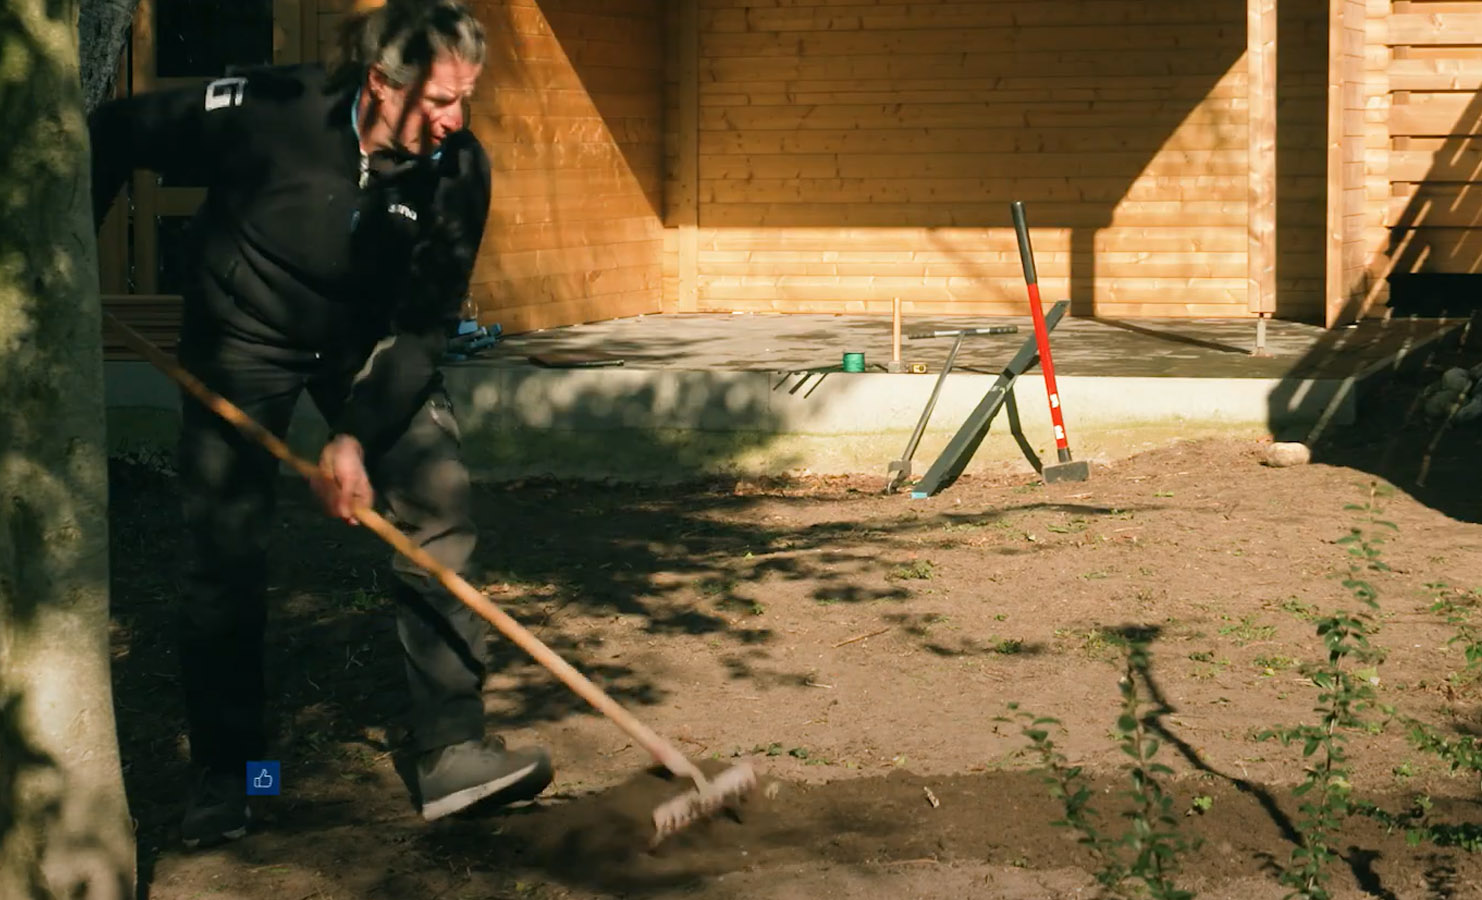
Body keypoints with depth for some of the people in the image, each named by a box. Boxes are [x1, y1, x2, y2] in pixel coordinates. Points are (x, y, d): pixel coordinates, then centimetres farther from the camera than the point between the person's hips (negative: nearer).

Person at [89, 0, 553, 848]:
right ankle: (224, 774, 11)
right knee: (226, 555, -4)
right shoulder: (270, 111, -28)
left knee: (440, 509, -12)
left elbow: (427, 324, -17)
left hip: (373, 347, 2)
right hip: (243, 339, -2)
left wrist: (360, 432, -24)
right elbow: (116, 134, -15)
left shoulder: (458, 167, -21)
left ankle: (453, 752, -6)